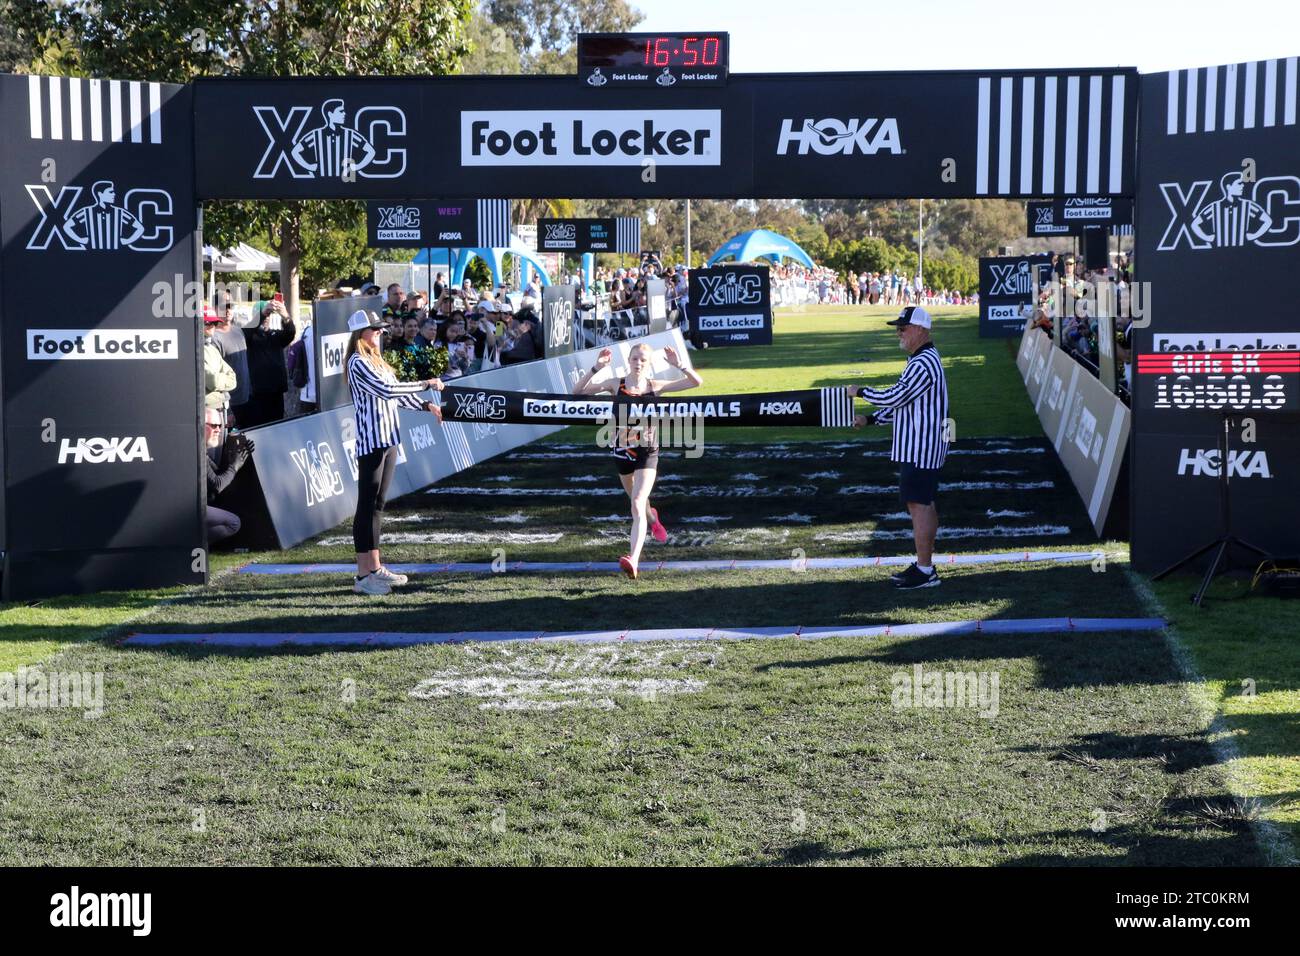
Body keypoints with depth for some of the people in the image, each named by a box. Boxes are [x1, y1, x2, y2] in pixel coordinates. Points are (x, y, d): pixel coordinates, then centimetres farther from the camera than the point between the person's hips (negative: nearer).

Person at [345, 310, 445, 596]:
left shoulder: (376, 360, 18)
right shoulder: (357, 363, -12)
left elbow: (394, 394, 22)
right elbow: (387, 390, -23)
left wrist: (426, 405, 13)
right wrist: (425, 384, -18)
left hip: (388, 440, 10)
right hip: (371, 441, -10)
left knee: (378, 504, 12)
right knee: (367, 505, -8)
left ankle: (375, 567, 18)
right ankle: (363, 576, -7)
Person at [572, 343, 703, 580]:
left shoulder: (655, 386, -4)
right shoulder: (616, 385, -4)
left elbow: (696, 382, -5)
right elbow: (578, 391, -10)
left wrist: (679, 365, -20)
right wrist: (596, 368, -21)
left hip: (647, 452, -3)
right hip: (622, 451, 3)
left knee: (637, 504, -19)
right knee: (636, 499, 26)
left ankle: (633, 560, -30)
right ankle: (652, 518, 63)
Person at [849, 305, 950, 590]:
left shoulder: (923, 364, -19)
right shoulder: (921, 360, 17)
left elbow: (894, 397, -22)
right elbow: (901, 403, 21)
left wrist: (861, 391, -8)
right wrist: (871, 419, 13)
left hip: (920, 447, -11)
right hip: (917, 446, 11)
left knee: (919, 504, -8)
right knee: (923, 504, 15)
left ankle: (925, 571, -6)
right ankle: (924, 565, 22)